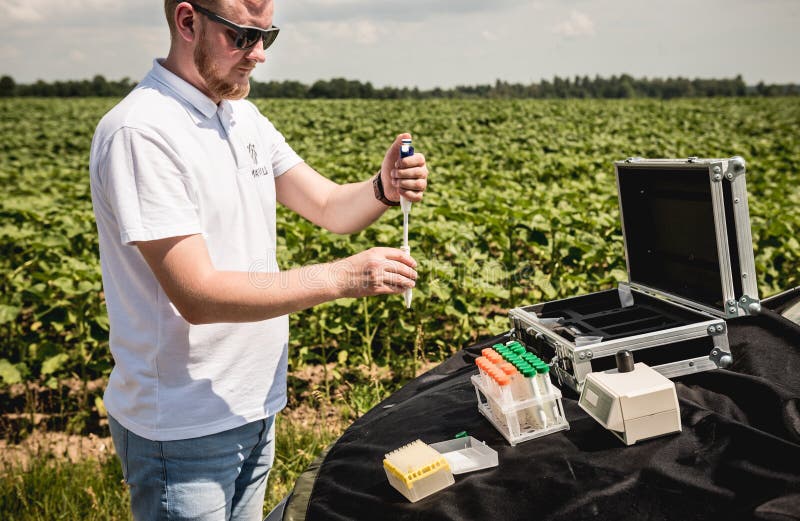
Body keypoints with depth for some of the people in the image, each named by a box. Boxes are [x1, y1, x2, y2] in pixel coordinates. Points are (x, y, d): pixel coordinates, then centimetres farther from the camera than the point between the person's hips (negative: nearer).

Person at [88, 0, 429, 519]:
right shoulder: (140, 132, -22)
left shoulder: (245, 118, 5)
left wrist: (383, 189, -16)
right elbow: (198, 296, -26)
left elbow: (330, 207, 5)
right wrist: (341, 277, -28)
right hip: (183, 430, -7)